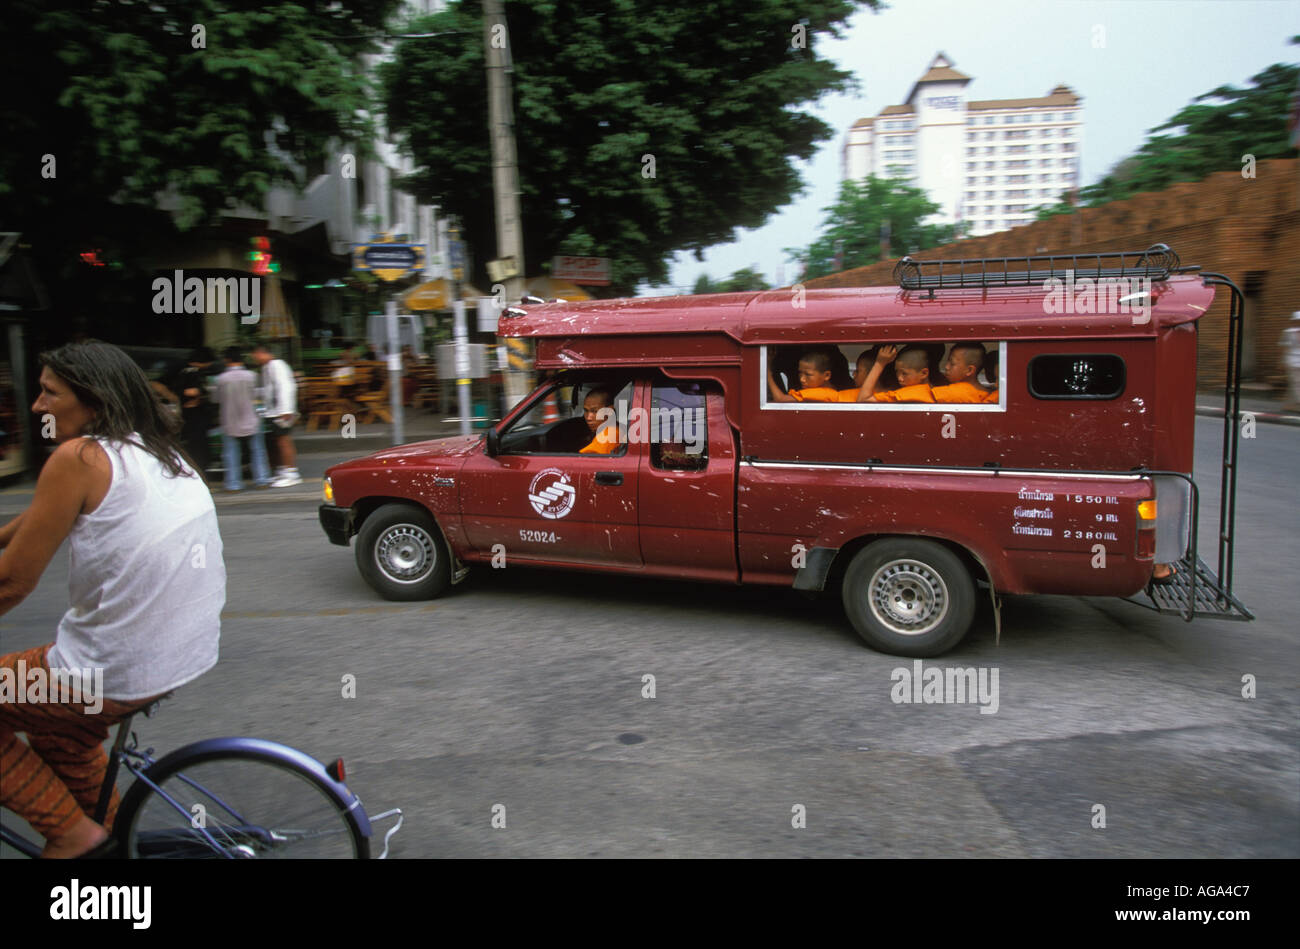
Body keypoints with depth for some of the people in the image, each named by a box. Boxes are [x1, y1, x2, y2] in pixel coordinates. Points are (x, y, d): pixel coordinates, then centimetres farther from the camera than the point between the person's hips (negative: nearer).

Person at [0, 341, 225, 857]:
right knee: (59, 726, 32)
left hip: (116, 674, -9)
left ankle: (70, 831, 14)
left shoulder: (79, 457, -14)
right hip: (189, 656, 9)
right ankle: (107, 830, 40)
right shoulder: (163, 453, 10)